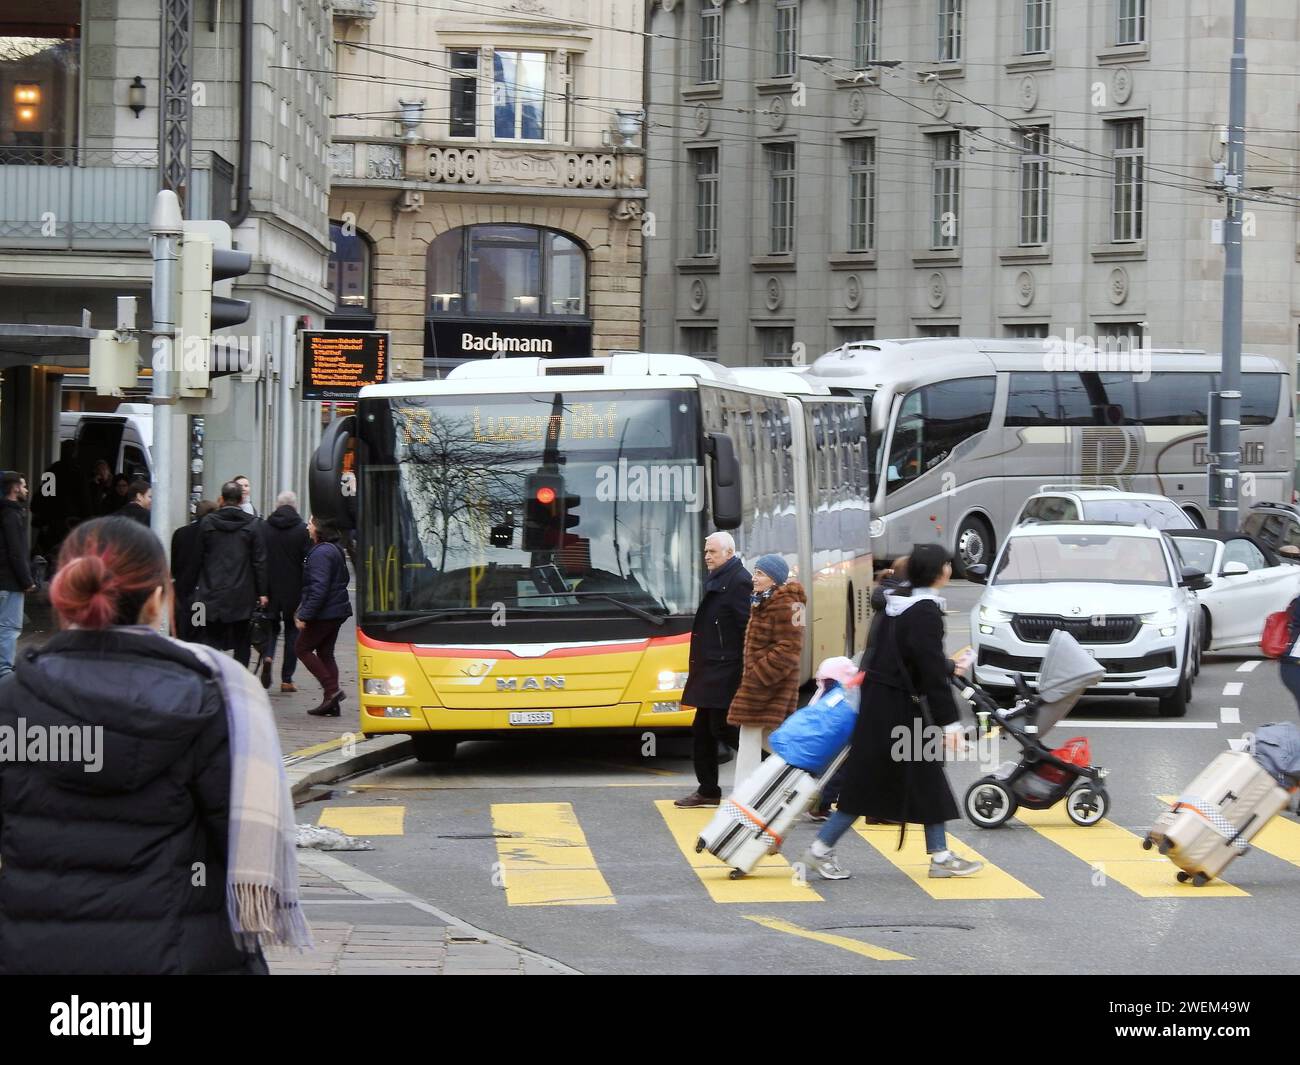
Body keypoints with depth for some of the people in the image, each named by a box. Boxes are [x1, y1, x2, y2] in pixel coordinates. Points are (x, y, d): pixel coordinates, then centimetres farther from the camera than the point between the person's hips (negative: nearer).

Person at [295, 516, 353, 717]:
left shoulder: (321, 553, -18)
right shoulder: (335, 549, 14)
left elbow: (319, 587, -25)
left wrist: (304, 615, -22)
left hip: (323, 614, -10)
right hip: (337, 611, 10)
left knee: (303, 648, 1)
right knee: (325, 653, 13)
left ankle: (332, 689, -6)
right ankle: (330, 703, 11)